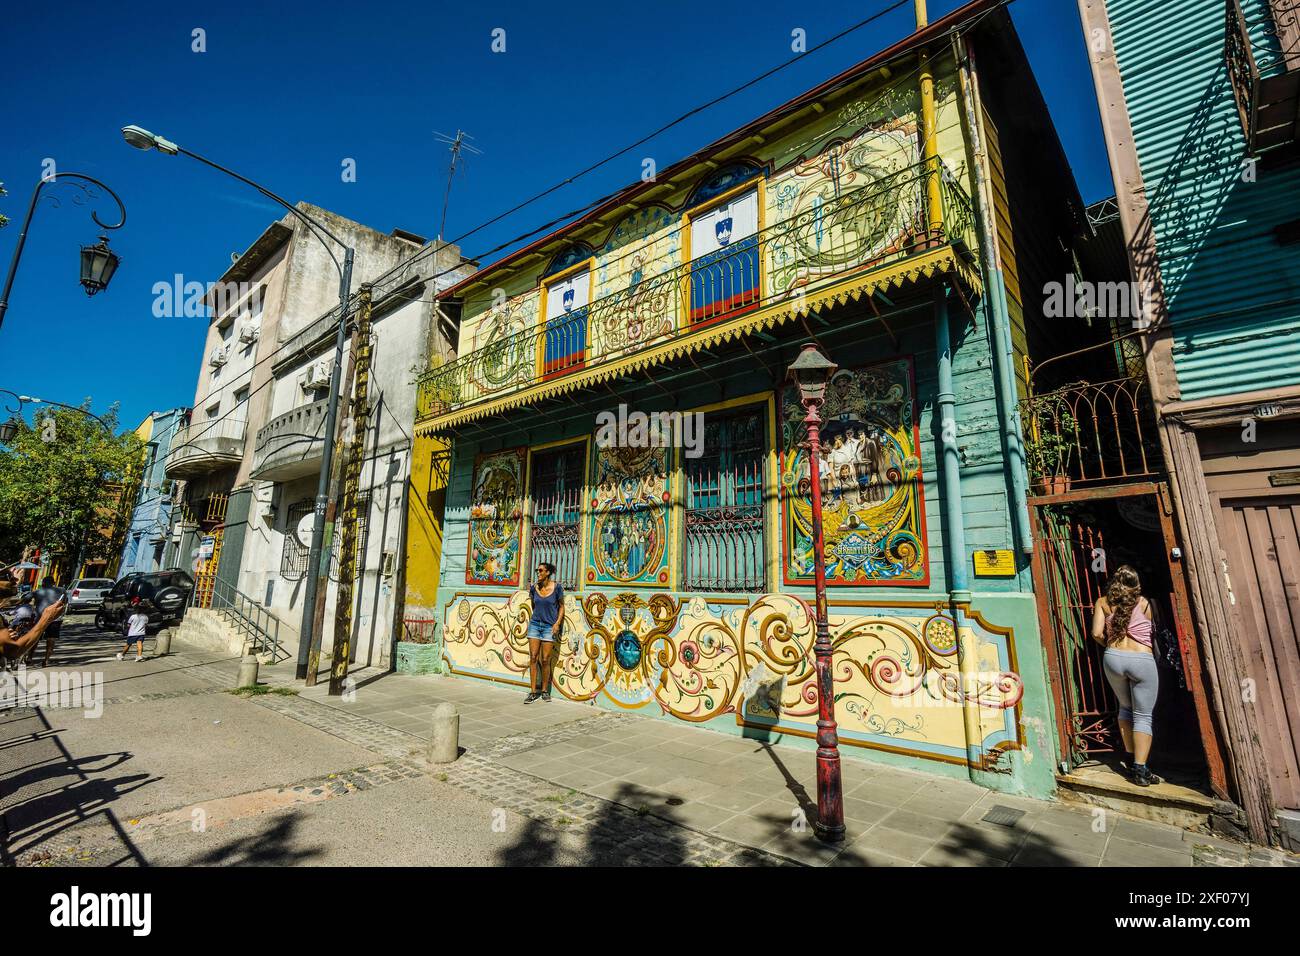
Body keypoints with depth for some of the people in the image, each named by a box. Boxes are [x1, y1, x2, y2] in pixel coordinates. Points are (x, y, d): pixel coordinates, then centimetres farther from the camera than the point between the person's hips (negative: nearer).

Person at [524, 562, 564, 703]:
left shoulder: (556, 587, -9)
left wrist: (557, 623, -8)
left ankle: (545, 691, 14)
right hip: (534, 624, 3)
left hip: (549, 627, -3)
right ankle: (533, 691, 7)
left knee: (545, 660, 0)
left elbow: (562, 606, 0)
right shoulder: (534, 588, 0)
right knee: (533, 657, 0)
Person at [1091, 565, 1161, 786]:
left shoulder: (1103, 602, 6)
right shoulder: (1144, 603, 5)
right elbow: (1151, 631, 9)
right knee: (1143, 716, 4)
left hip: (1113, 659, 2)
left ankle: (1132, 762, 25)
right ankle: (1140, 770, 0)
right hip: (1142, 660, -2)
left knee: (1125, 708, 21)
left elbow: (1097, 634, -2)